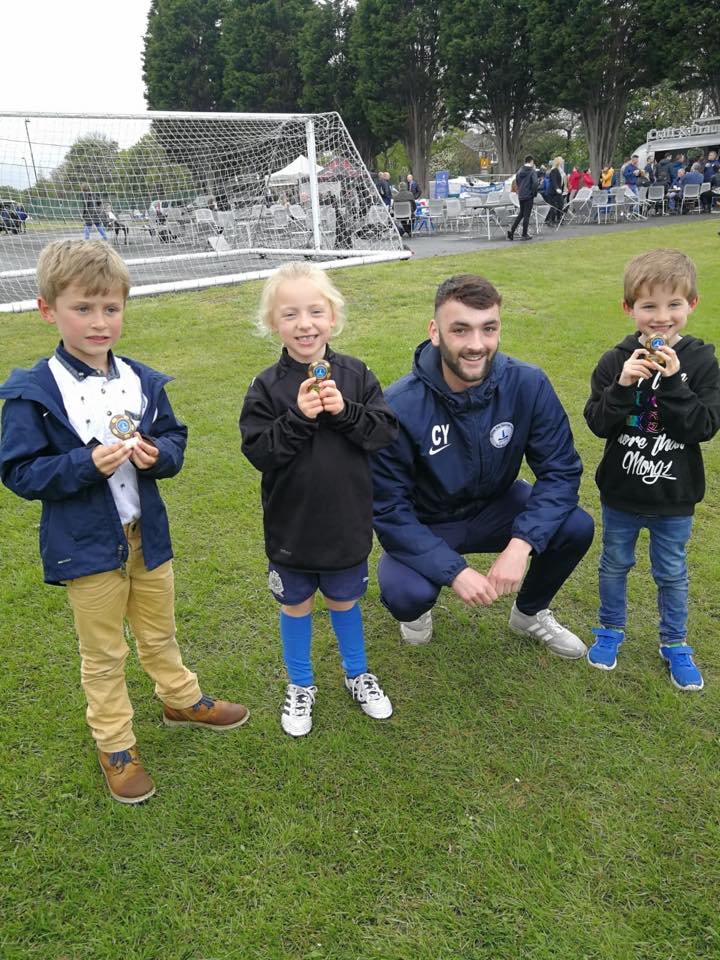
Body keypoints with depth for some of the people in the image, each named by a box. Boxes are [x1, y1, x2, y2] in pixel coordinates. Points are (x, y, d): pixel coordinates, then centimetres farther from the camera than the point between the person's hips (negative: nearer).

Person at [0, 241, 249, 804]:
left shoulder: (142, 381, -1)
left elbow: (175, 439, 7)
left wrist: (157, 455, -16)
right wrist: (87, 464, -27)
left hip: (147, 534, 4)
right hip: (87, 545, -4)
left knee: (159, 633, 24)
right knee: (103, 655, 14)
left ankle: (183, 700, 48)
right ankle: (116, 747, 33)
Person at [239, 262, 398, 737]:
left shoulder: (356, 375, -6)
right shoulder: (267, 386, -11)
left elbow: (387, 431, -9)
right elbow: (258, 451, -16)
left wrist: (345, 411, -24)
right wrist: (298, 418, -27)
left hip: (348, 521, 1)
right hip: (291, 525, -1)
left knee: (344, 600, 21)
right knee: (296, 605, 18)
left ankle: (357, 674, 45)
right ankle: (300, 686, 40)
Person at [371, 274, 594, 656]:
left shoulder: (527, 384, -19)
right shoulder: (399, 407, -27)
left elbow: (561, 469, -16)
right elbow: (388, 508, -23)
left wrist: (521, 544, -32)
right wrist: (454, 570, -31)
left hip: (495, 507, 3)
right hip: (424, 525, -3)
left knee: (576, 528, -20)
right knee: (406, 595, -31)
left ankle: (530, 612, 12)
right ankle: (419, 608, 11)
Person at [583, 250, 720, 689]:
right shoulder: (616, 361, -10)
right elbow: (598, 423, -14)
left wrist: (672, 382, -28)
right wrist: (623, 385, -29)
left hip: (674, 497, 0)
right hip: (620, 492, 1)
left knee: (672, 573, 16)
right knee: (615, 564, 18)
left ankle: (675, 644, 36)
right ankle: (612, 629, 40)